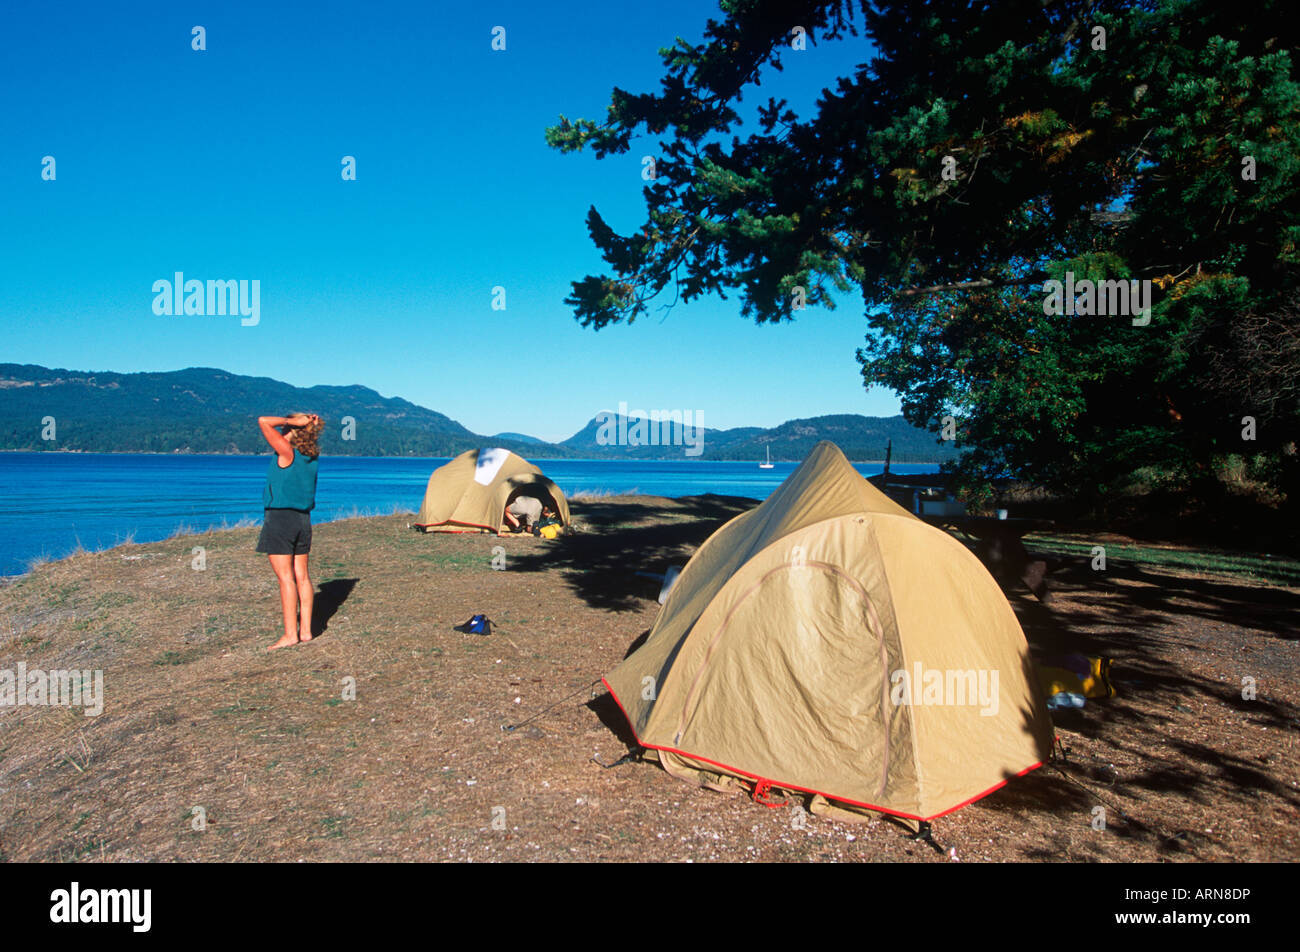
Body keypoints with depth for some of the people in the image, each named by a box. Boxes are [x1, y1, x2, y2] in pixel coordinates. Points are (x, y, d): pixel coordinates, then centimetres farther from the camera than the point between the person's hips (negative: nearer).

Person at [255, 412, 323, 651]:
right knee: (301, 576, 9)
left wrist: (294, 421, -10)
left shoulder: (287, 452, -13)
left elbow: (263, 421, -15)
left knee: (285, 577, -5)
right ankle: (305, 630, 12)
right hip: (302, 518, 7)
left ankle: (290, 634, -4)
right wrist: (310, 424, 9)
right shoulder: (312, 457, 7)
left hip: (280, 517, -7)